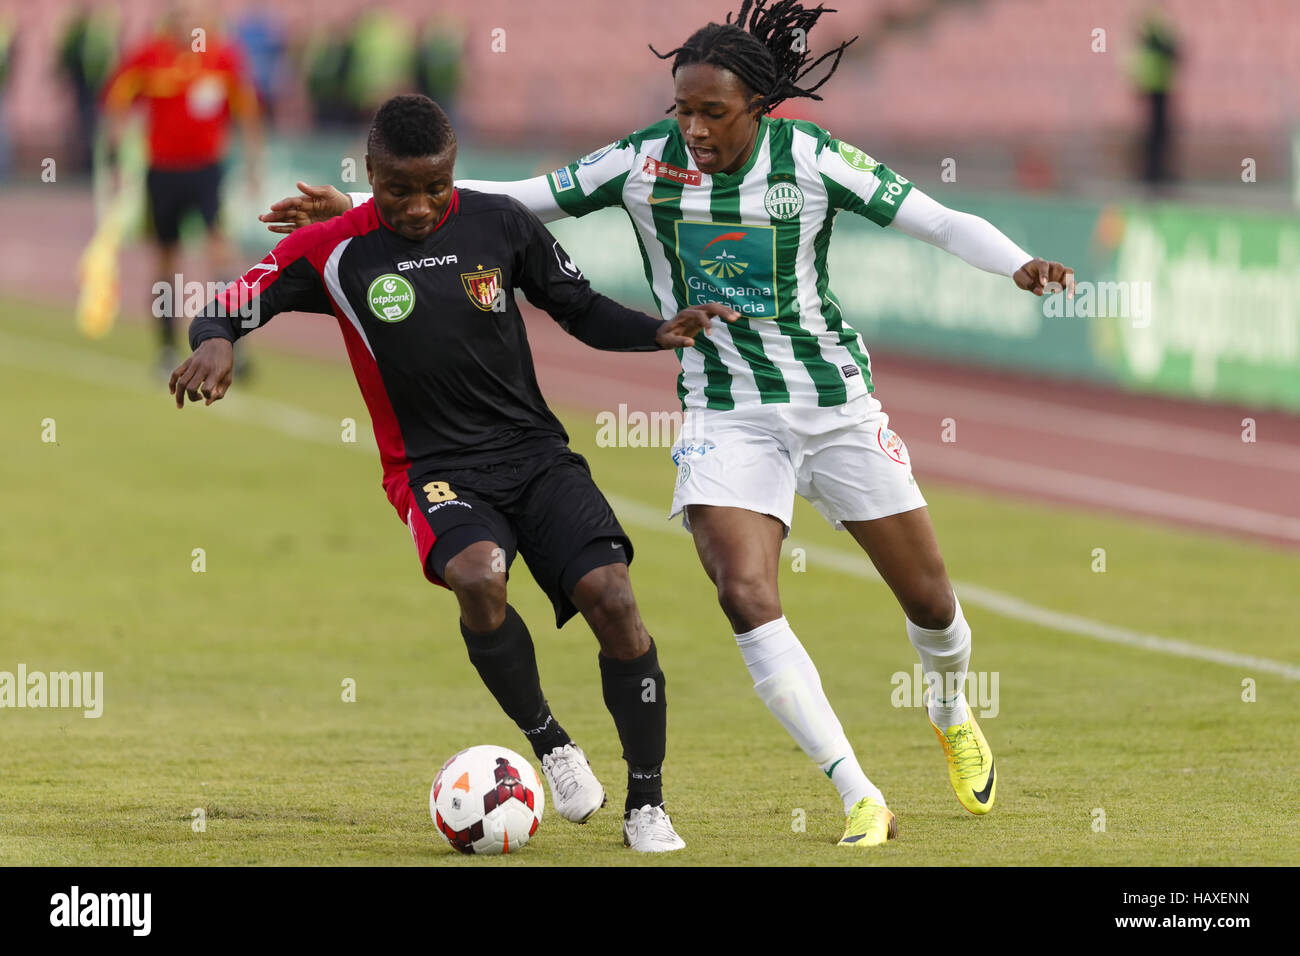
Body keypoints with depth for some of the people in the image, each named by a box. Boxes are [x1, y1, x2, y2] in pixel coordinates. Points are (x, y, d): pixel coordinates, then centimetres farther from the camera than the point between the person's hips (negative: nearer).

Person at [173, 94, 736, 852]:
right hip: (436, 470, -2)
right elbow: (225, 311, -1)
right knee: (478, 577, -34)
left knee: (614, 599, -18)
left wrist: (660, 332, -6)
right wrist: (215, 343, -25)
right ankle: (549, 743, -9)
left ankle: (647, 804, -2)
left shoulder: (499, 223, 1)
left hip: (536, 450, 2)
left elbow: (583, 311, 11)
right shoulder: (333, 250, -4)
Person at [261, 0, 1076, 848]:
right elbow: (511, 200, -3)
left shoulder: (808, 158, -12)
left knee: (930, 601, 7)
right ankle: (861, 801, -17)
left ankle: (952, 714, 44)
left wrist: (1019, 264, -29)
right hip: (726, 419, 0)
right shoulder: (647, 163, -8)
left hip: (838, 405, 0)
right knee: (746, 596, -23)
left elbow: (937, 220, -11)